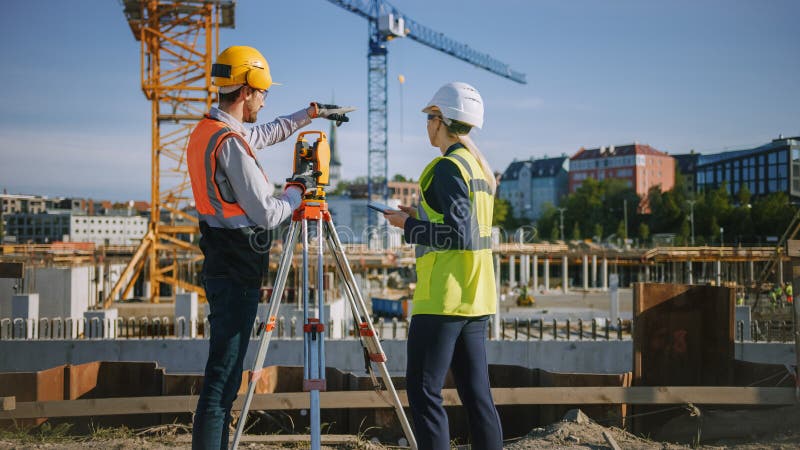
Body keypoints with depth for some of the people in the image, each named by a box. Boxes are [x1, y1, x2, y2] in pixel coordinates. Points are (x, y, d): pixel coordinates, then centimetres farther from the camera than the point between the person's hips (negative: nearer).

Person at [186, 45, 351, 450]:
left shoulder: (206, 131, 12)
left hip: (221, 263, 10)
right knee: (223, 372, -8)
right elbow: (267, 214, -18)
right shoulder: (231, 142, -18)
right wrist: (297, 190, 0)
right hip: (237, 268, -10)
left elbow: (267, 133, 31)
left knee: (225, 367, 14)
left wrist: (311, 112, 38)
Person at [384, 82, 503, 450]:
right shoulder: (482, 168, 15)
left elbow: (458, 236, -19)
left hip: (443, 298, -9)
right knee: (476, 393, 9)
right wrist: (420, 218, 17)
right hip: (476, 297, 9)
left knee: (423, 392, -5)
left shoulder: (448, 167, -12)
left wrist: (409, 226, -8)